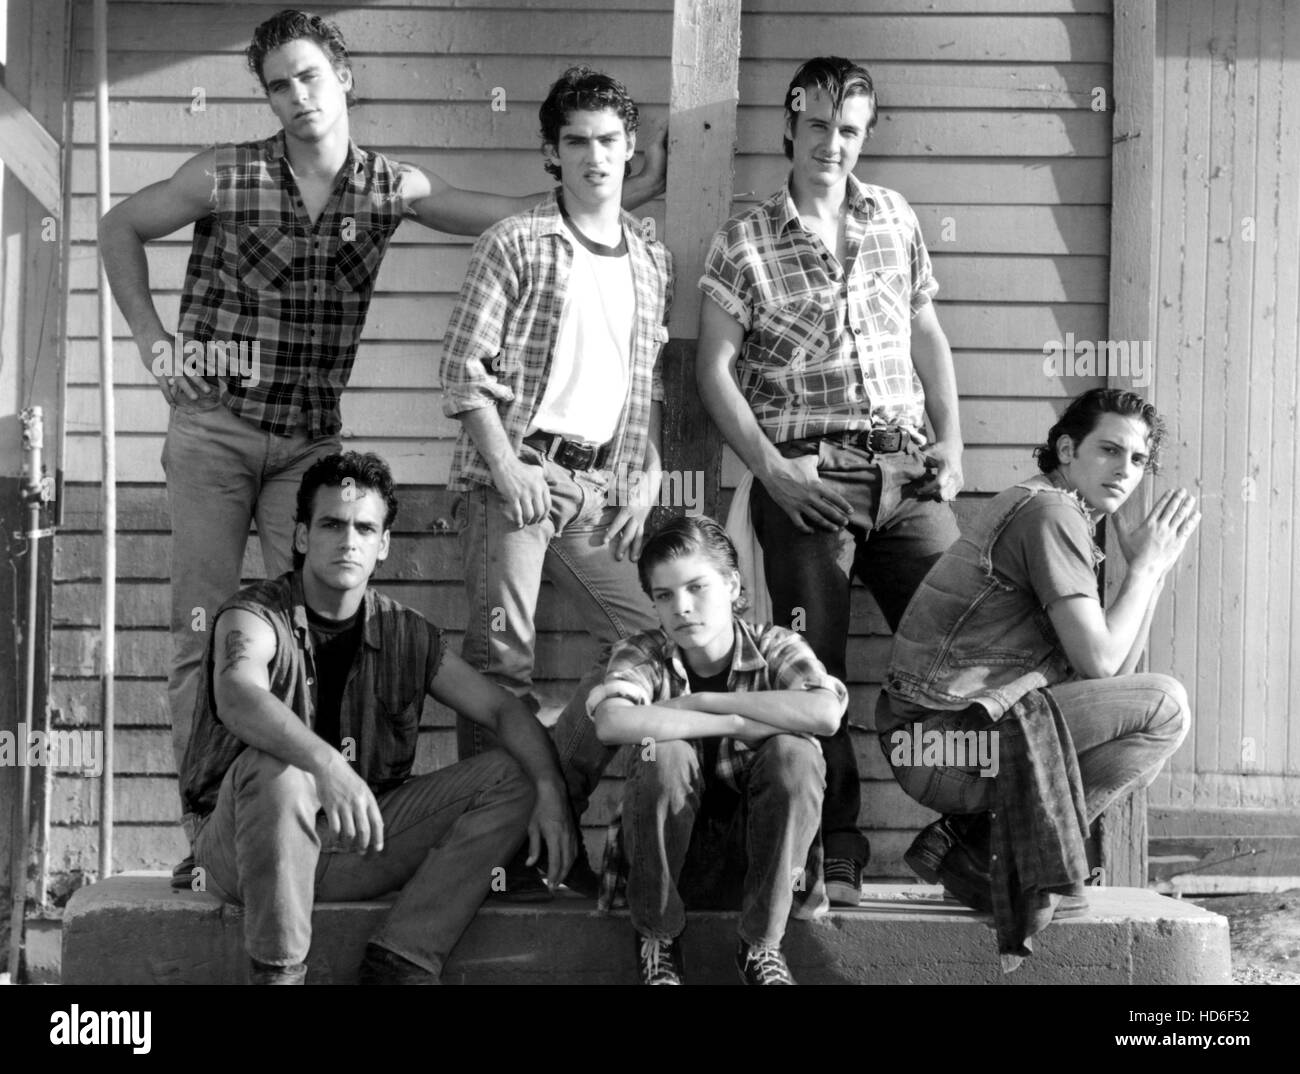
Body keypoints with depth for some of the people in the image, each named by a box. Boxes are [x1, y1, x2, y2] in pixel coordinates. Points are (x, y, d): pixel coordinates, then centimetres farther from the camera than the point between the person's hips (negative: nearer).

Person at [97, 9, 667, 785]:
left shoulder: (390, 188, 2)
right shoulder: (226, 176, -5)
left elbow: (514, 215, 6)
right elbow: (121, 229, 9)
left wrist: (628, 194, -2)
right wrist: (150, 336, 1)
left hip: (311, 436, 2)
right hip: (214, 424, -2)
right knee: (205, 625, -4)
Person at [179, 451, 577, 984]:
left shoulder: (405, 634, 5)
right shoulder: (255, 616, -11)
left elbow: (502, 709, 4)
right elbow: (237, 698, -33)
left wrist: (549, 789, -16)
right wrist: (326, 763, -51)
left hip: (361, 843, 5)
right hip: (247, 844, -5)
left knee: (509, 777, -7)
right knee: (275, 770, -38)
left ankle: (397, 965, -17)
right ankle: (277, 973, -25)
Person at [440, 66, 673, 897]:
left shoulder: (653, 261, 16)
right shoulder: (517, 244, 1)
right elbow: (466, 368, -4)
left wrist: (647, 480, 7)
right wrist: (507, 468, -12)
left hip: (601, 483, 5)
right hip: (514, 469, -5)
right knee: (503, 655, -8)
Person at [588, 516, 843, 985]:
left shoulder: (775, 647, -13)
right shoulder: (642, 654, -14)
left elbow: (825, 713, -36)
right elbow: (612, 723, -37)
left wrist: (694, 702, -32)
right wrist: (739, 725, -37)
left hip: (756, 822, 0)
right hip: (673, 826, 0)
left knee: (794, 753, -30)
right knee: (663, 751, -31)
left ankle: (761, 943, -13)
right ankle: (657, 936, -10)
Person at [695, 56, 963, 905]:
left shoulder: (894, 217, 13)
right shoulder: (745, 241, 2)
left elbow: (929, 336, 18)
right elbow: (714, 368, -1)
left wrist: (951, 443, 7)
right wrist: (772, 471, -10)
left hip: (906, 470, 3)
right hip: (807, 477, -3)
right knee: (815, 666, -2)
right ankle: (838, 851, 4)